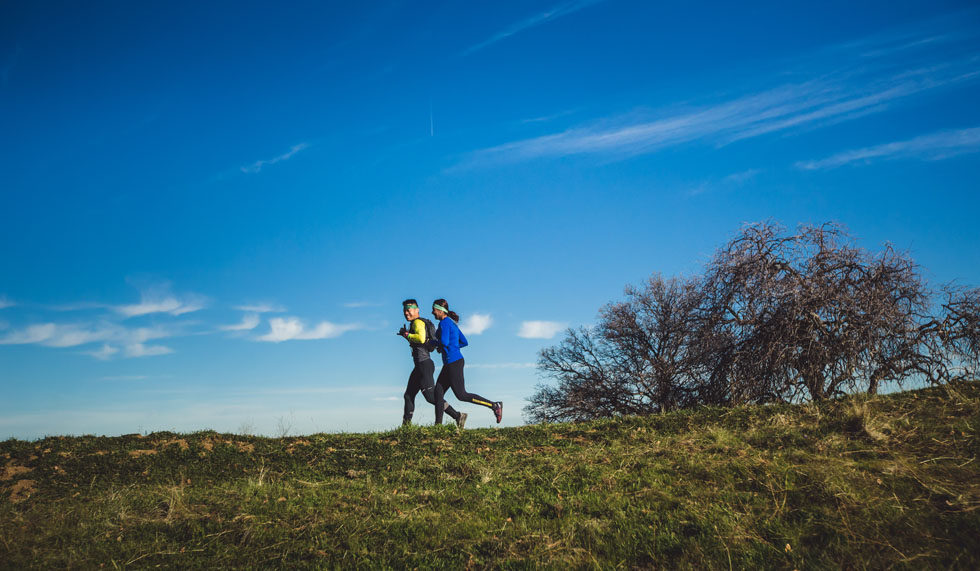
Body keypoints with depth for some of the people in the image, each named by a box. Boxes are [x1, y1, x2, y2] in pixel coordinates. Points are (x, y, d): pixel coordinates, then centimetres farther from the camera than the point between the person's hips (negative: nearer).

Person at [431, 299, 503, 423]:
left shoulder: (444, 323, -11)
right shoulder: (452, 323, 17)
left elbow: (444, 342, -25)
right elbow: (464, 342, 20)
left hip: (453, 362, -10)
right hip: (453, 362, 10)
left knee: (461, 395, -7)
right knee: (438, 393, 7)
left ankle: (495, 405, -4)